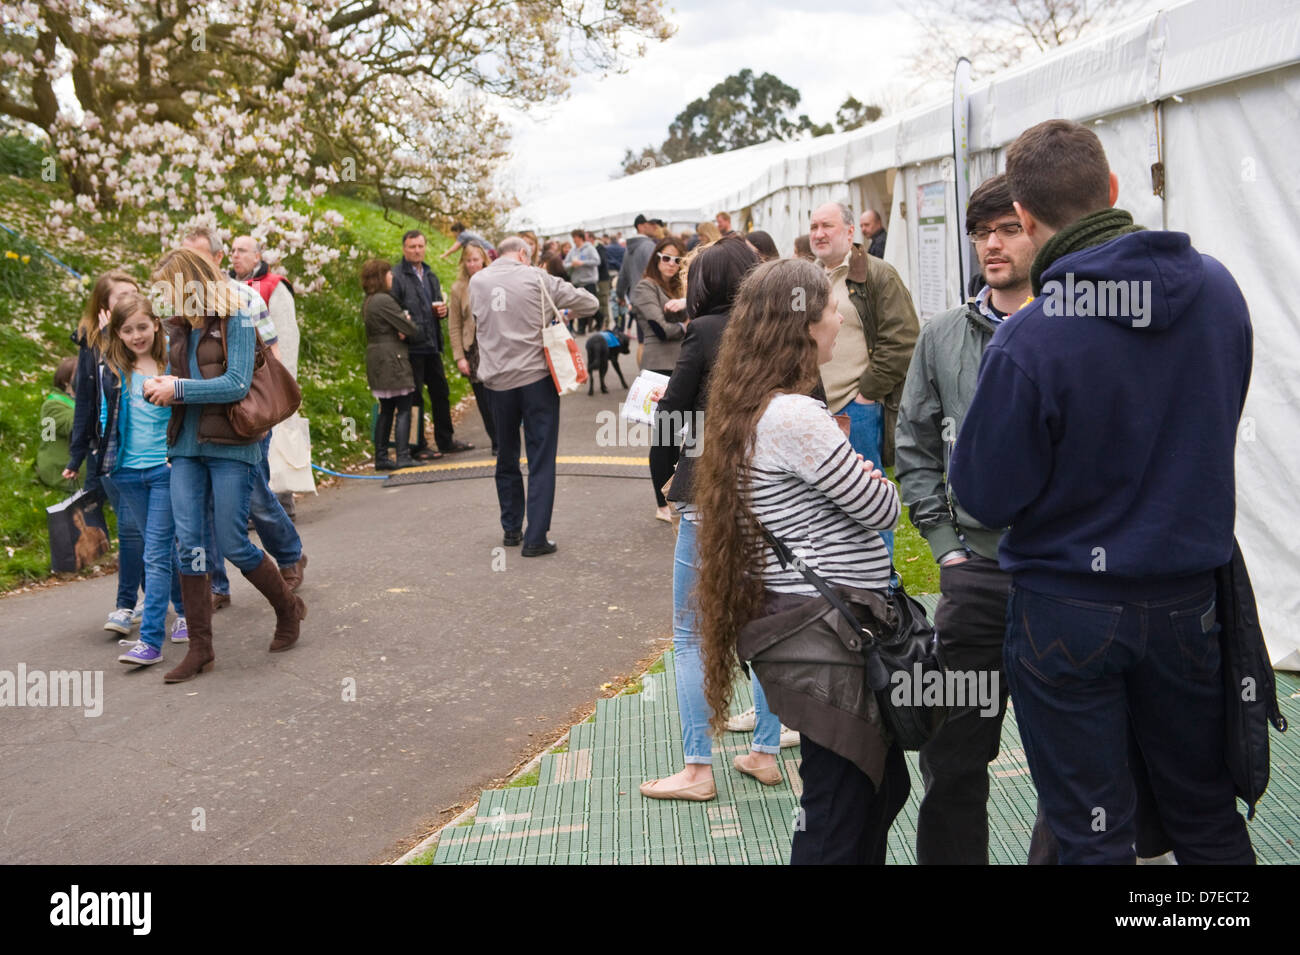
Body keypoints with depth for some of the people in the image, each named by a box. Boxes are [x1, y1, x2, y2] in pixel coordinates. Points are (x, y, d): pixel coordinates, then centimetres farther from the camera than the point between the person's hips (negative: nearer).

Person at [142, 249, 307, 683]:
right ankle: (200, 647, 7)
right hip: (186, 447, 7)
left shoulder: (236, 319, -7)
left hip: (230, 447, -6)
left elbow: (237, 383, -15)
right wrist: (160, 387, -1)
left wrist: (179, 390, -15)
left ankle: (288, 609, 23)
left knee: (234, 544, -3)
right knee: (188, 543, 0)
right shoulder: (180, 328, 14)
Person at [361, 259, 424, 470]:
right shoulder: (384, 300, -15)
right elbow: (410, 329, -14)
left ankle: (381, 457, 13)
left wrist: (403, 331, -6)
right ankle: (403, 456, -8)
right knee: (403, 409, -6)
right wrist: (411, 333, 8)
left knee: (386, 410, 12)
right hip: (392, 359, -9)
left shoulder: (368, 302, 15)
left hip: (376, 359, 10)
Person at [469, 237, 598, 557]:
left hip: (497, 381, 4)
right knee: (541, 460, 1)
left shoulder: (477, 281, 5)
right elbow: (589, 302, -2)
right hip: (536, 377, -4)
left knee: (506, 458, 18)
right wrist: (561, 312, 17)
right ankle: (535, 538, -2)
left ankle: (511, 530, 25)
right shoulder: (536, 279, -5)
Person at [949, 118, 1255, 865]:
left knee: (1094, 836, 10)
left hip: (1069, 609, -5)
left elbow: (986, 497, -15)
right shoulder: (1217, 287, -5)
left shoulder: (1028, 341, -24)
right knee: (1208, 817, 22)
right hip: (1189, 598, 5)